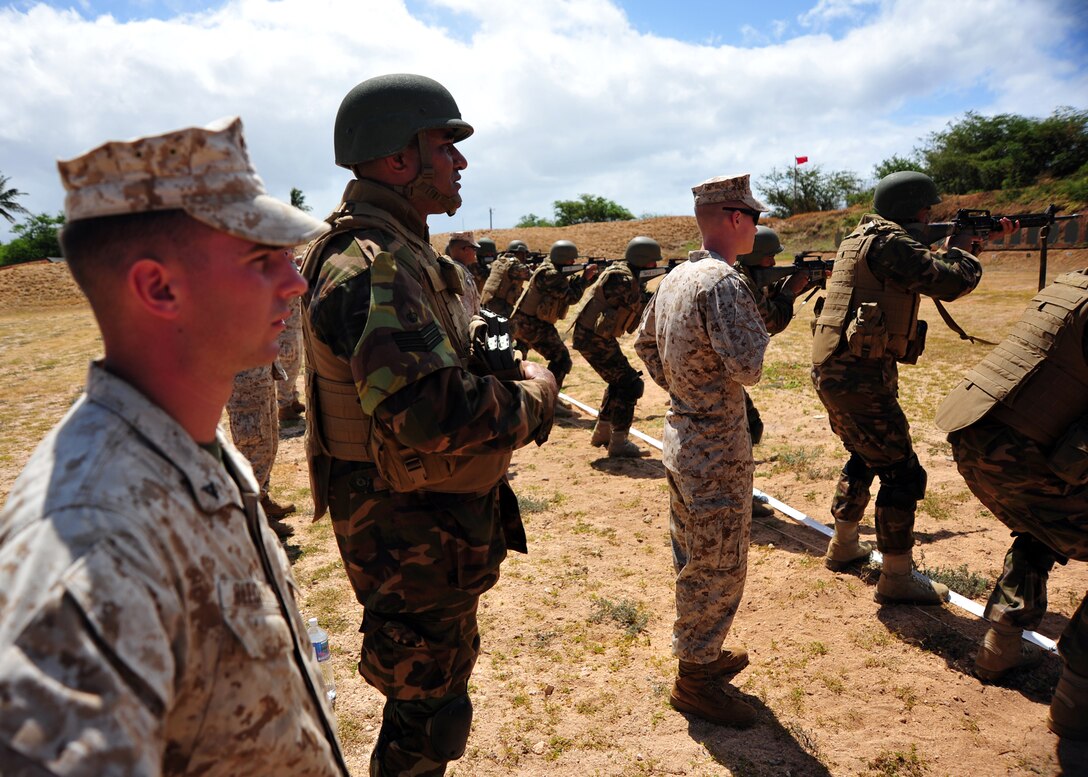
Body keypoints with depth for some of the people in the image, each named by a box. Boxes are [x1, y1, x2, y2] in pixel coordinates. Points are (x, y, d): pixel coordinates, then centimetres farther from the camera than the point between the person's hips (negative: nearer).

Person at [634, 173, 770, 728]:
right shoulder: (723, 281, -21)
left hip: (682, 442, 10)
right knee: (717, 568, 5)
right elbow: (746, 368, -27)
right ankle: (695, 678, 20)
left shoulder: (674, 279, 8)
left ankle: (703, 652, 39)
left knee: (693, 562, 21)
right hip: (717, 452, -9)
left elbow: (644, 344, 18)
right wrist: (758, 321, -8)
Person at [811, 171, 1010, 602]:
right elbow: (953, 281, -15)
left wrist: (973, 242, 23)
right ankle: (896, 579, 8)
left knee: (864, 459, 26)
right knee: (902, 474, -1)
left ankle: (843, 546, 38)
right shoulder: (888, 242, -14)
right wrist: (960, 249, 5)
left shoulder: (864, 238, 17)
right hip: (859, 378, -10)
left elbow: (929, 273, 26)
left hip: (835, 372, 10)